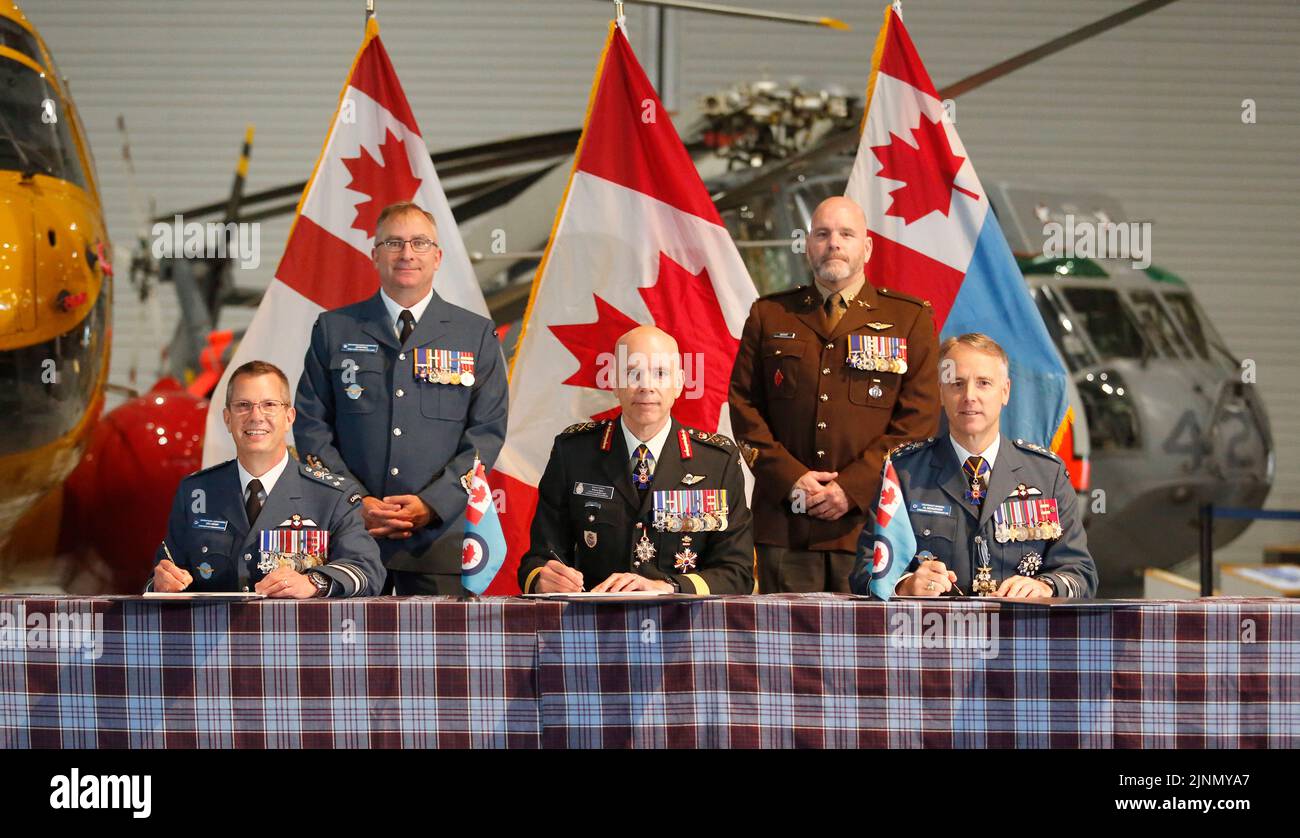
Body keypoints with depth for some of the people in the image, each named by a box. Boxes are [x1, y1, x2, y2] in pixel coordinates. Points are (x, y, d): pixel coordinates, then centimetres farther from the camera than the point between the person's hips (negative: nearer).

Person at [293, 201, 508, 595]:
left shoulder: (477, 335, 9)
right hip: (350, 533, 0)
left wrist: (431, 503, -9)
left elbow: (488, 430, 3)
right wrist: (357, 502, -7)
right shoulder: (333, 330, 10)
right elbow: (311, 425, 6)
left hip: (441, 535, 0)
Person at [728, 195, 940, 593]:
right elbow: (744, 406, 9)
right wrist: (790, 479, -6)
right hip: (785, 525, 1)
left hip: (871, 520, -1)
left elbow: (920, 419, 1)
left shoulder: (910, 319, 8)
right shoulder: (769, 316, 14)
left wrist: (853, 488, -9)